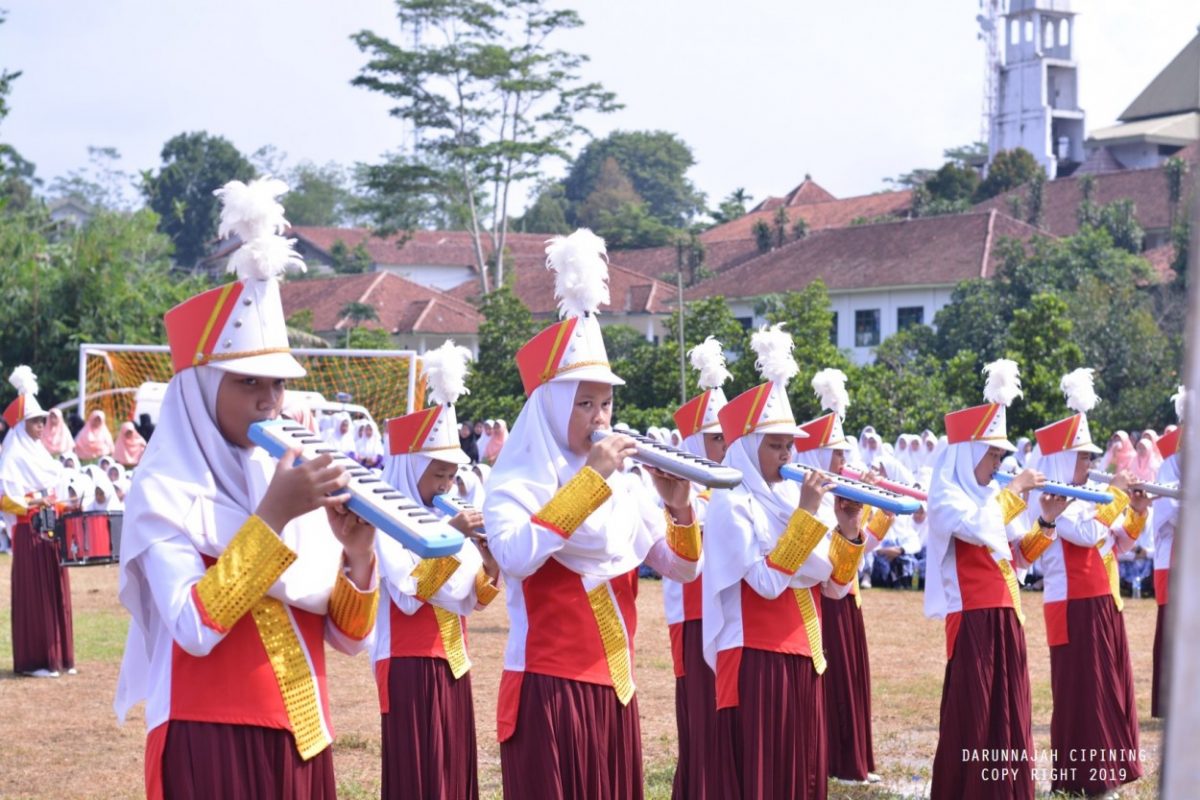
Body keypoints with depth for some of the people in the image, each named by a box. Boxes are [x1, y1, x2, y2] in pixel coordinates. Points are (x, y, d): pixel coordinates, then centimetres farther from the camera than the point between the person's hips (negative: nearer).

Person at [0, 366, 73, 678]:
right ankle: (33, 661, -4)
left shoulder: (41, 453, 17)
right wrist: (32, 503, -24)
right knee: (33, 593, -7)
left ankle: (58, 656, 12)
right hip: (28, 531, -8)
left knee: (56, 591, 7)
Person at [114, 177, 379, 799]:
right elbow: (194, 629, -21)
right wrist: (273, 516, -22)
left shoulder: (296, 481, 9)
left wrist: (356, 554, -11)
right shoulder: (163, 491, -7)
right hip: (210, 745, -6)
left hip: (301, 741, 6)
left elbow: (349, 637, 7)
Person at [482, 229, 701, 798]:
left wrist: (678, 506, -8)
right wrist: (588, 479, -23)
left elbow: (682, 569, 11)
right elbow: (515, 556, -26)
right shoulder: (515, 484, -6)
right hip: (547, 688, -6)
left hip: (613, 686, 6)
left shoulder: (622, 485, 11)